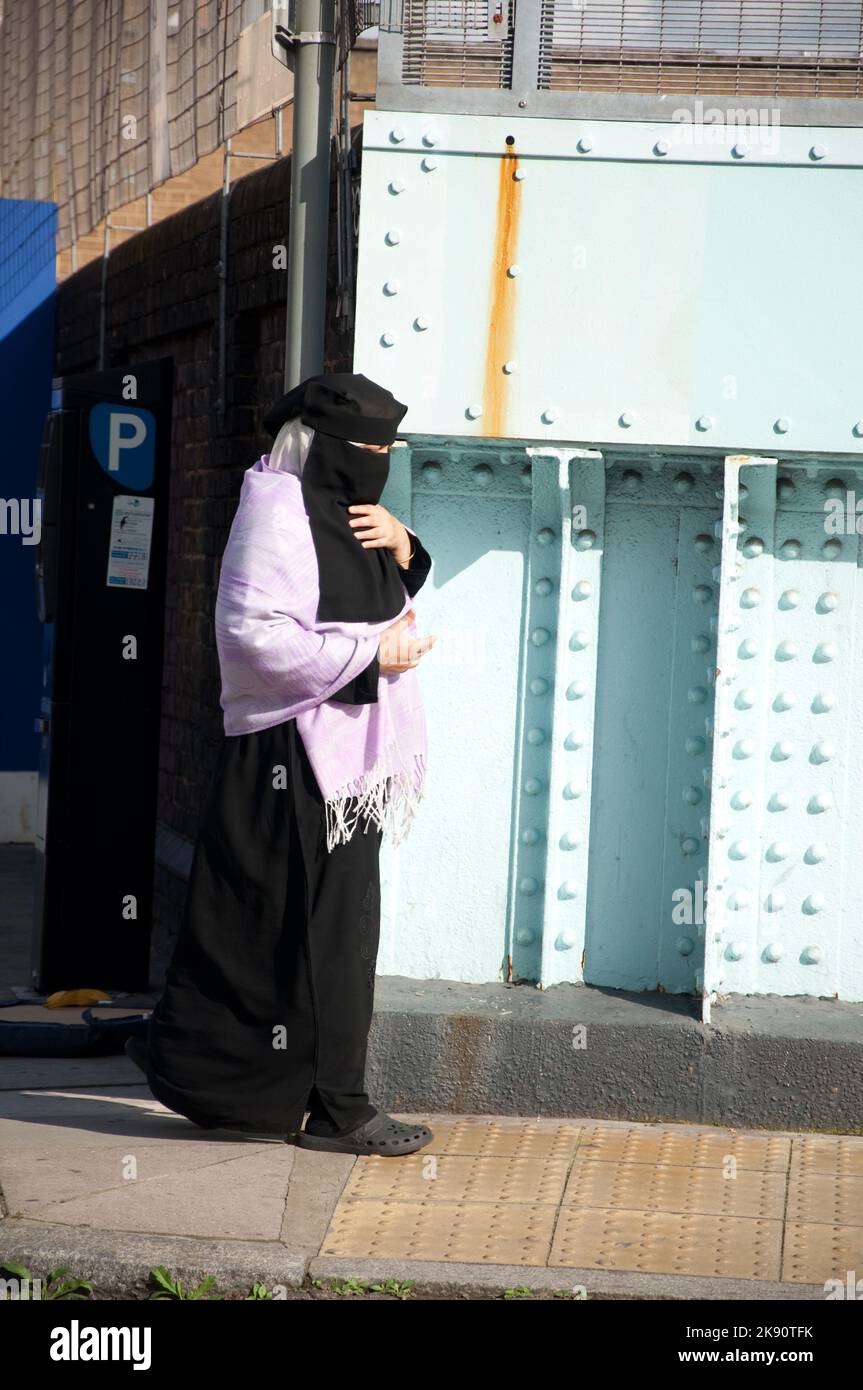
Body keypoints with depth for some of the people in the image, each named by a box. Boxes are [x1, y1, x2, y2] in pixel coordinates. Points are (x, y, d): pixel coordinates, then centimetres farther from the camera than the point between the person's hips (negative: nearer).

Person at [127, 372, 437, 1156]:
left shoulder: (342, 512, 16)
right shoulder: (278, 511, -14)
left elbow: (387, 608, 24)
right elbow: (255, 633, -24)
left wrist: (402, 552, 3)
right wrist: (372, 655, -19)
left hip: (344, 756, 10)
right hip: (298, 755, -10)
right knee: (327, 928, -5)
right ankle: (335, 1109, 3)